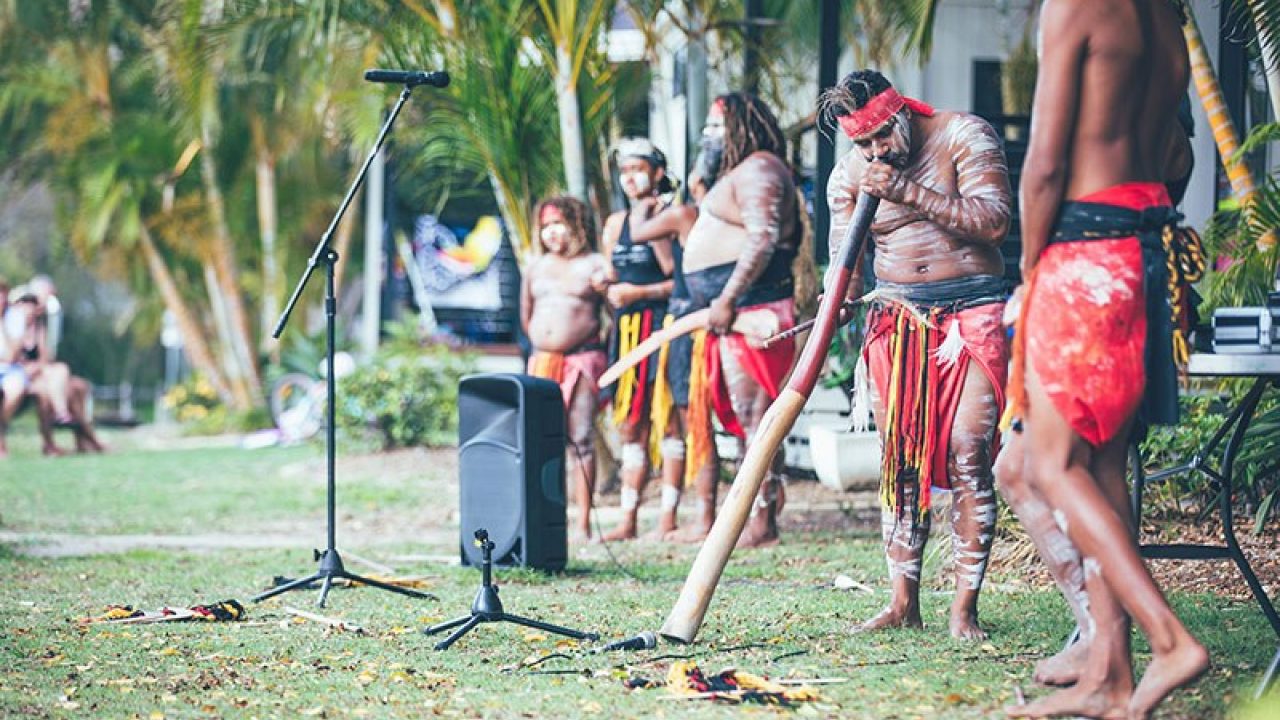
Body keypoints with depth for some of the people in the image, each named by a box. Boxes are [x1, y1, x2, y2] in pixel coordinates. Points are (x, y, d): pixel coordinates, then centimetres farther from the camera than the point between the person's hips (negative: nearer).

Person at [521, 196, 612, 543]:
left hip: (582, 359, -4)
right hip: (542, 360, 5)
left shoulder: (595, 265, 3)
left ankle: (584, 523, -5)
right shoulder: (536, 269, 16)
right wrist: (544, 343, 15)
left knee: (581, 439, -6)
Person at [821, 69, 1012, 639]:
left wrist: (907, 193, -18)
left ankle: (964, 607, -10)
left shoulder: (963, 136, -5)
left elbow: (993, 222, -15)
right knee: (898, 459, -2)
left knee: (967, 458, -12)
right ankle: (903, 601, 2)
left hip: (972, 310, -4)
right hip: (896, 315, 4)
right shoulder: (849, 175, 6)